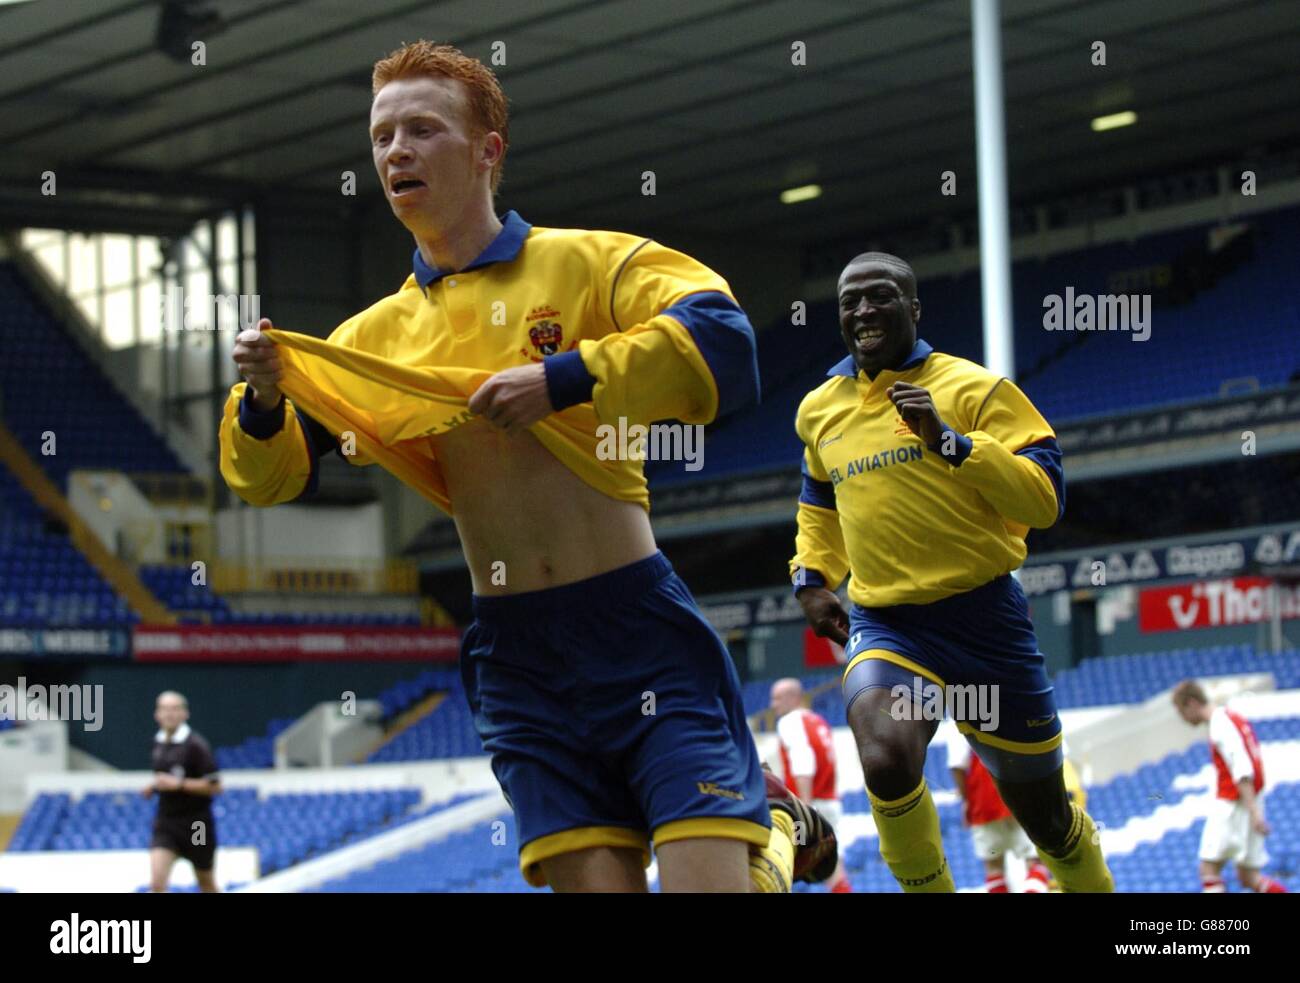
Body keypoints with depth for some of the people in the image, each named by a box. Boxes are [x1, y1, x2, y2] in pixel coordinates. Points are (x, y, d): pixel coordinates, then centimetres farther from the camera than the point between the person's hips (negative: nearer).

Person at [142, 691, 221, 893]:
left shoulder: (195, 745, -13)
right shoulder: (158, 743, 7)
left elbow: (214, 786, -16)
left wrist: (178, 784, -23)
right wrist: (154, 787, 4)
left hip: (196, 824, -4)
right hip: (166, 823, 4)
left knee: (207, 886, 13)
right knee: (157, 883, -15)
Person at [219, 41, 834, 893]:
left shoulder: (586, 263, 0)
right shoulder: (373, 335, 12)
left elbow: (722, 340, -15)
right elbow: (270, 478, 10)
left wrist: (563, 380, -20)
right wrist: (263, 399, -10)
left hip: (642, 633, -4)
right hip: (516, 657, 4)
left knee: (708, 882, -14)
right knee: (592, 879, -4)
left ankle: (779, 833, 11)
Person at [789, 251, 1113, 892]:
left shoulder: (972, 388, -4)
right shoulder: (819, 412, 10)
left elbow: (1045, 499, -13)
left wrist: (951, 441, -22)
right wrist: (811, 577, 17)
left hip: (983, 619, -2)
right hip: (885, 624, 2)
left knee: (1042, 812, 9)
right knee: (887, 764, -30)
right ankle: (928, 887, -7)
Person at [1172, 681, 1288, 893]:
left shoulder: (1221, 725, -13)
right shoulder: (1234, 719, 17)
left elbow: (1242, 771, -21)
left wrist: (1253, 812, -25)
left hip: (1231, 804, -10)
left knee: (1209, 868, -9)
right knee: (1248, 877, 9)